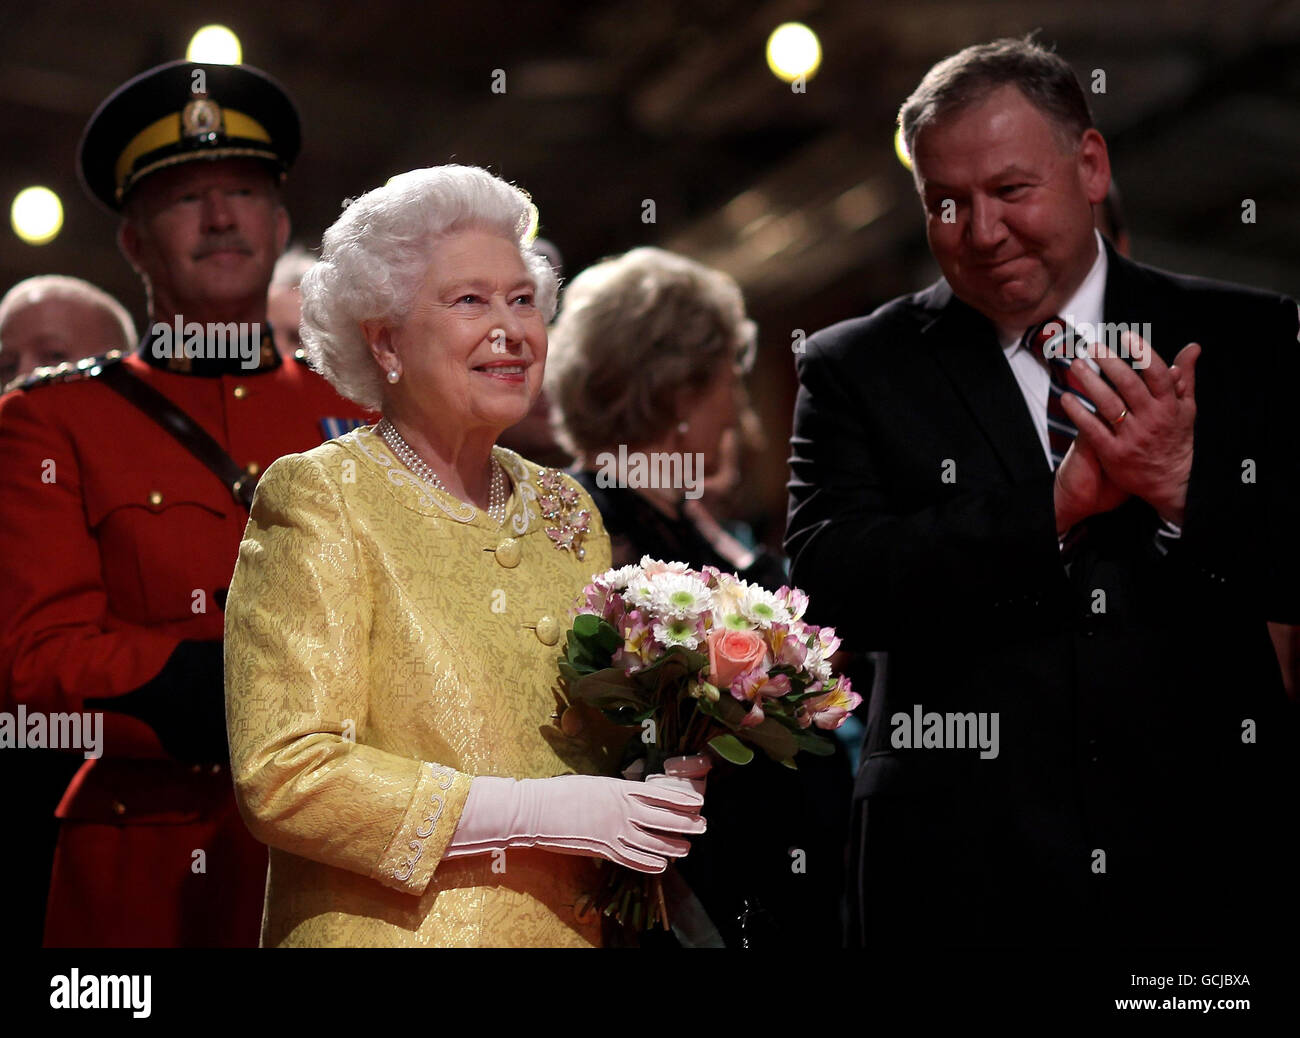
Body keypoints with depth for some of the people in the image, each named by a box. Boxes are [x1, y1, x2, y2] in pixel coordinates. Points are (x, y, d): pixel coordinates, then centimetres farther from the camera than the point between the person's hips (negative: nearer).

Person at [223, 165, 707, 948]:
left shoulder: (565, 511, 9)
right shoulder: (321, 498, -9)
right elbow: (282, 776, -17)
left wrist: (667, 778, -5)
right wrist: (531, 811, -20)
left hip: (571, 930, 6)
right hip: (395, 938, -6)